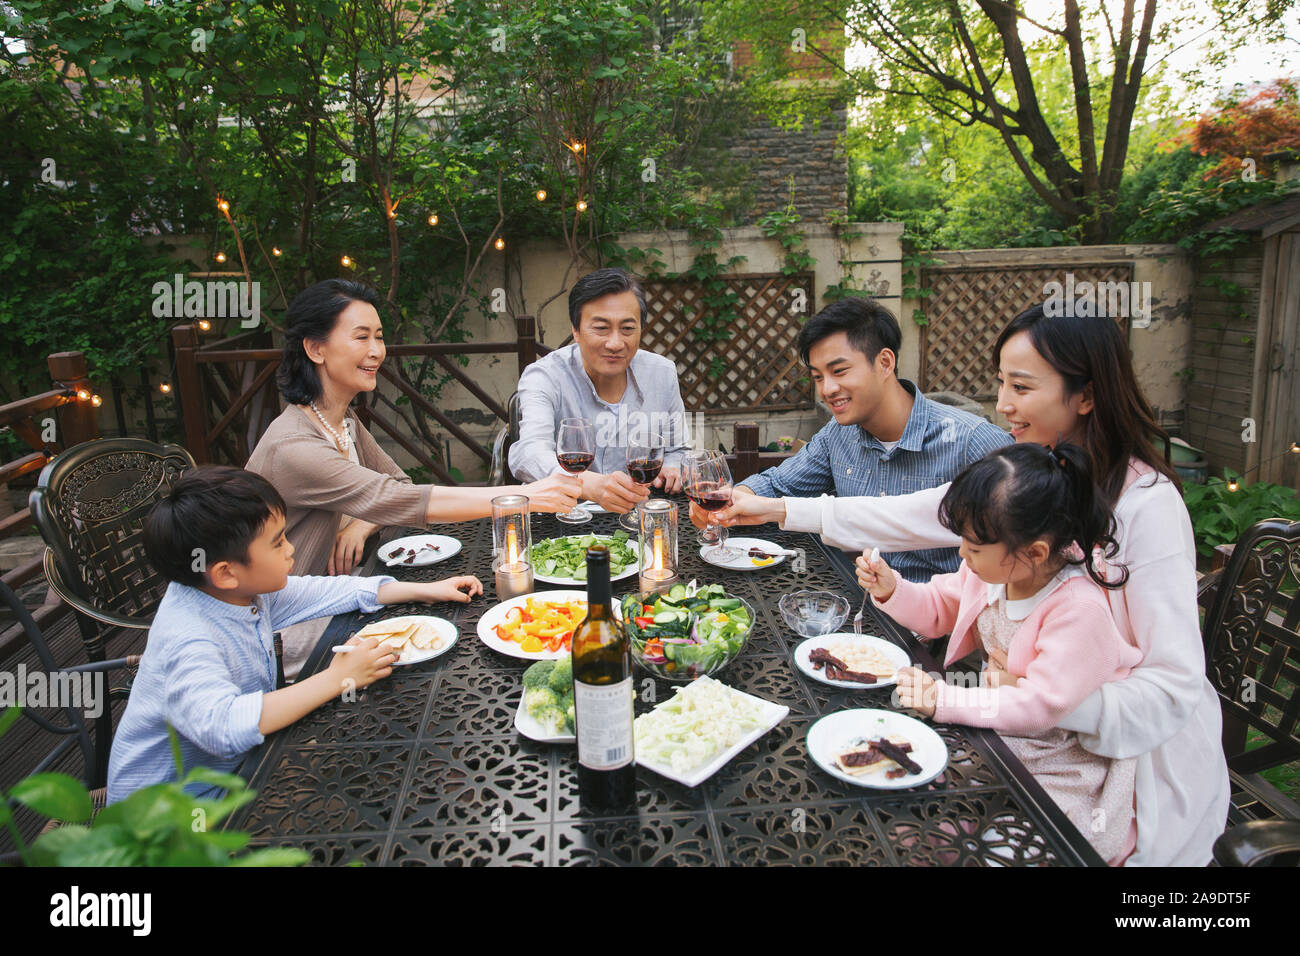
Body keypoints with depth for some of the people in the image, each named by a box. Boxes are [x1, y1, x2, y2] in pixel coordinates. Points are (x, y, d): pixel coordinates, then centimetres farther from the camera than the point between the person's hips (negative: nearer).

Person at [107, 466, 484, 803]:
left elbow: (325, 591, 7)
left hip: (230, 773, 8)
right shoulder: (187, 640, -32)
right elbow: (224, 726, -48)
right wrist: (337, 678, -40)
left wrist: (425, 590, 4)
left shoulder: (248, 592, -6)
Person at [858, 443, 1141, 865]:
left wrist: (944, 699, -29)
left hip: (1058, 764, -7)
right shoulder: (993, 567, -6)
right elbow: (939, 609, 11)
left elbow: (1040, 706, -30)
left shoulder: (1080, 609, -29)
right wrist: (891, 589, -8)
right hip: (997, 732, 7)